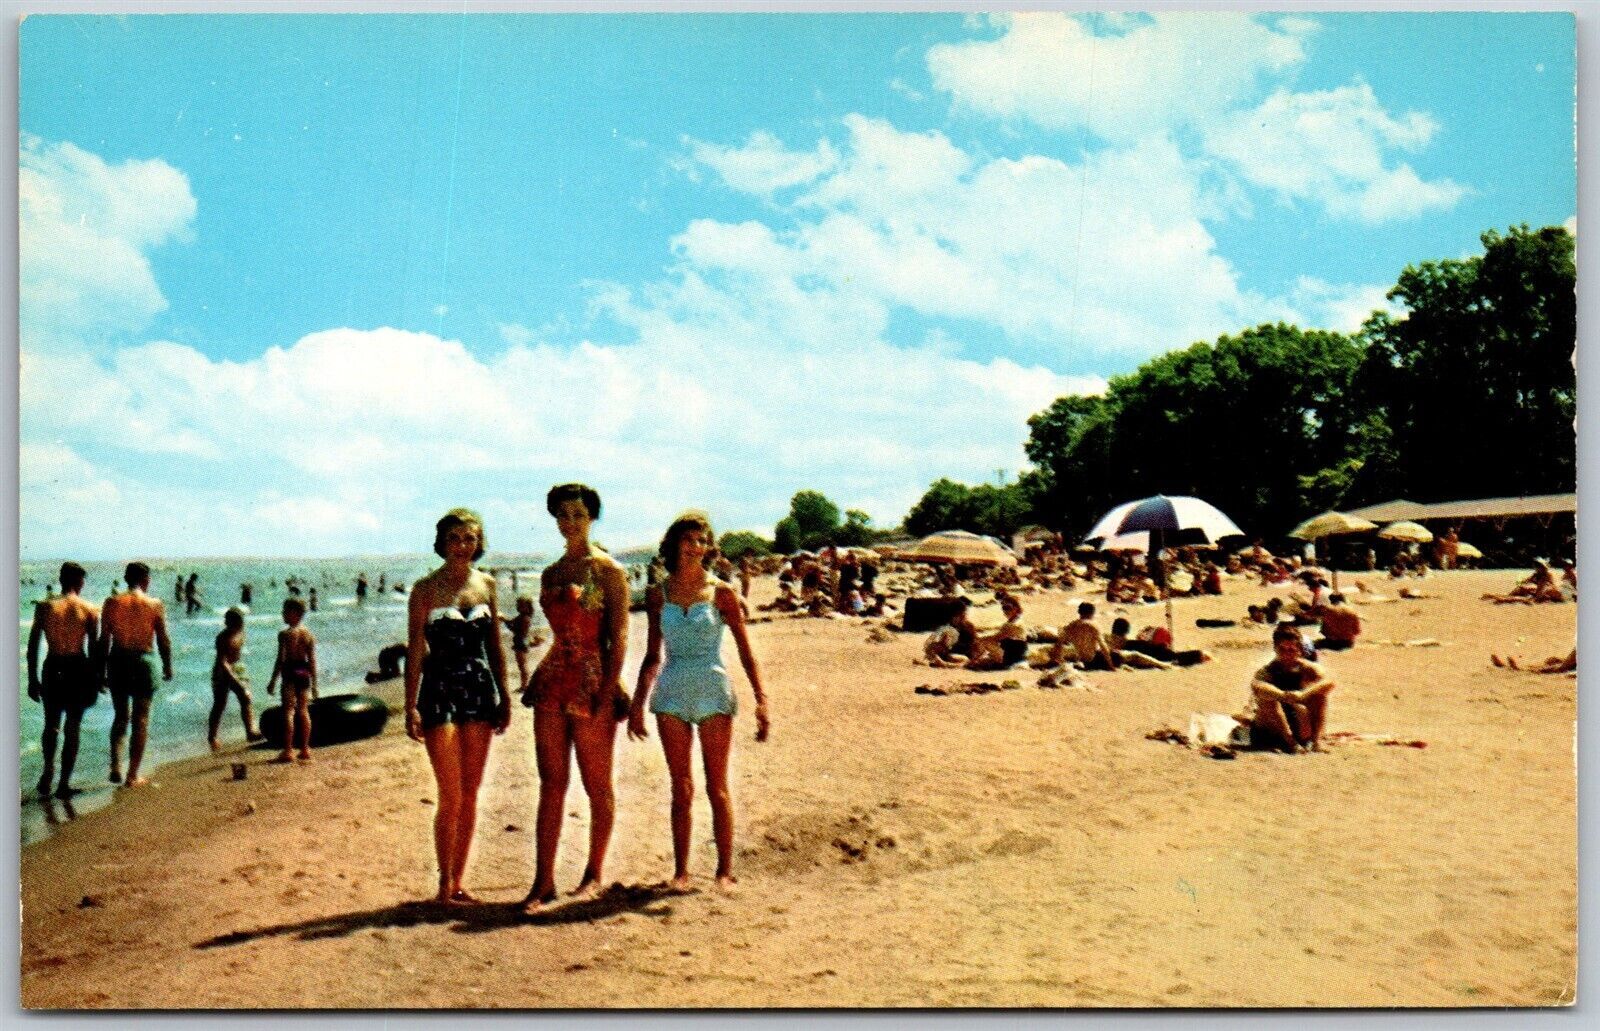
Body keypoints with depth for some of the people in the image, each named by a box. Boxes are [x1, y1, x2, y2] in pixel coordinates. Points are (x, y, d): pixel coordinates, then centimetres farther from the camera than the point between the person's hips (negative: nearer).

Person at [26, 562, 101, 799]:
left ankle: (48, 769, 3)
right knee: (72, 728, 7)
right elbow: (93, 649, -3)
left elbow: (33, 645, -1)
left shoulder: (45, 607, -2)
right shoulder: (89, 610, -5)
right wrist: (94, 683, 5)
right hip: (78, 670, -1)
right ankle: (64, 784, 9)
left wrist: (32, 679, 7)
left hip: (52, 669, 1)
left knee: (51, 725, 21)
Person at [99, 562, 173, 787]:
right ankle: (132, 776, 8)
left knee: (120, 717, 19)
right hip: (143, 661, -2)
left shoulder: (112, 603, -1)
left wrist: (102, 671, 9)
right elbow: (163, 640, -1)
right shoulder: (155, 605, -6)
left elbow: (104, 640, 1)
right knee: (141, 720, 6)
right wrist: (168, 667, 12)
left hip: (117, 661, 2)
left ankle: (116, 768, 8)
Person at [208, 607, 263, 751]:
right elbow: (222, 662, -26)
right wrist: (234, 680, -32)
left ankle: (251, 731, -10)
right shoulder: (223, 638, -21)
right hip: (223, 671, -7)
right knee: (219, 705, 0)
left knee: (246, 699, -6)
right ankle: (212, 737, 12)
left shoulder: (240, 633, 2)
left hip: (237, 668, 7)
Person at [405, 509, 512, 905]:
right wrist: (411, 706, -10)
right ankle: (444, 884, 9)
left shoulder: (487, 584, 9)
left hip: (480, 692, 4)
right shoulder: (426, 589, -2)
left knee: (471, 794, 6)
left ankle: (458, 883, 16)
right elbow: (415, 651, -4)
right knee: (451, 795, -5)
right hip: (440, 693, -4)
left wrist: (504, 695, 13)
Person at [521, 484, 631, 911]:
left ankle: (594, 874, 19)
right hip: (552, 682, 6)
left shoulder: (608, 570, -4)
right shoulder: (550, 574, 14)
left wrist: (609, 689, -16)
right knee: (551, 783, 6)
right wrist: (536, 681, 12)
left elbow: (618, 636, -9)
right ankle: (543, 881, 10)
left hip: (592, 684, -6)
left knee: (597, 785, 5)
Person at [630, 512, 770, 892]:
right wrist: (637, 703, 10)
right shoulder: (658, 595, 5)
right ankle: (680, 870, 15)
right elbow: (652, 656, 13)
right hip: (672, 694, 2)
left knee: (717, 787, 3)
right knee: (681, 788, 6)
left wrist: (761, 700, -8)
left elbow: (745, 651, -1)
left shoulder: (721, 593, -1)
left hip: (714, 693, -2)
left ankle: (725, 870, 12)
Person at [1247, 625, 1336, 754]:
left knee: (1319, 696, -17)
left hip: (1298, 728, 2)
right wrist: (1282, 696, -57)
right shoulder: (1267, 671, -12)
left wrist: (1303, 695, -46)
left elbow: (1329, 683, -28)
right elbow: (1256, 686, -38)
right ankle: (1290, 742, -31)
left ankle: (1316, 739, -22)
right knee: (1268, 699, -29)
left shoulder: (1306, 668, -6)